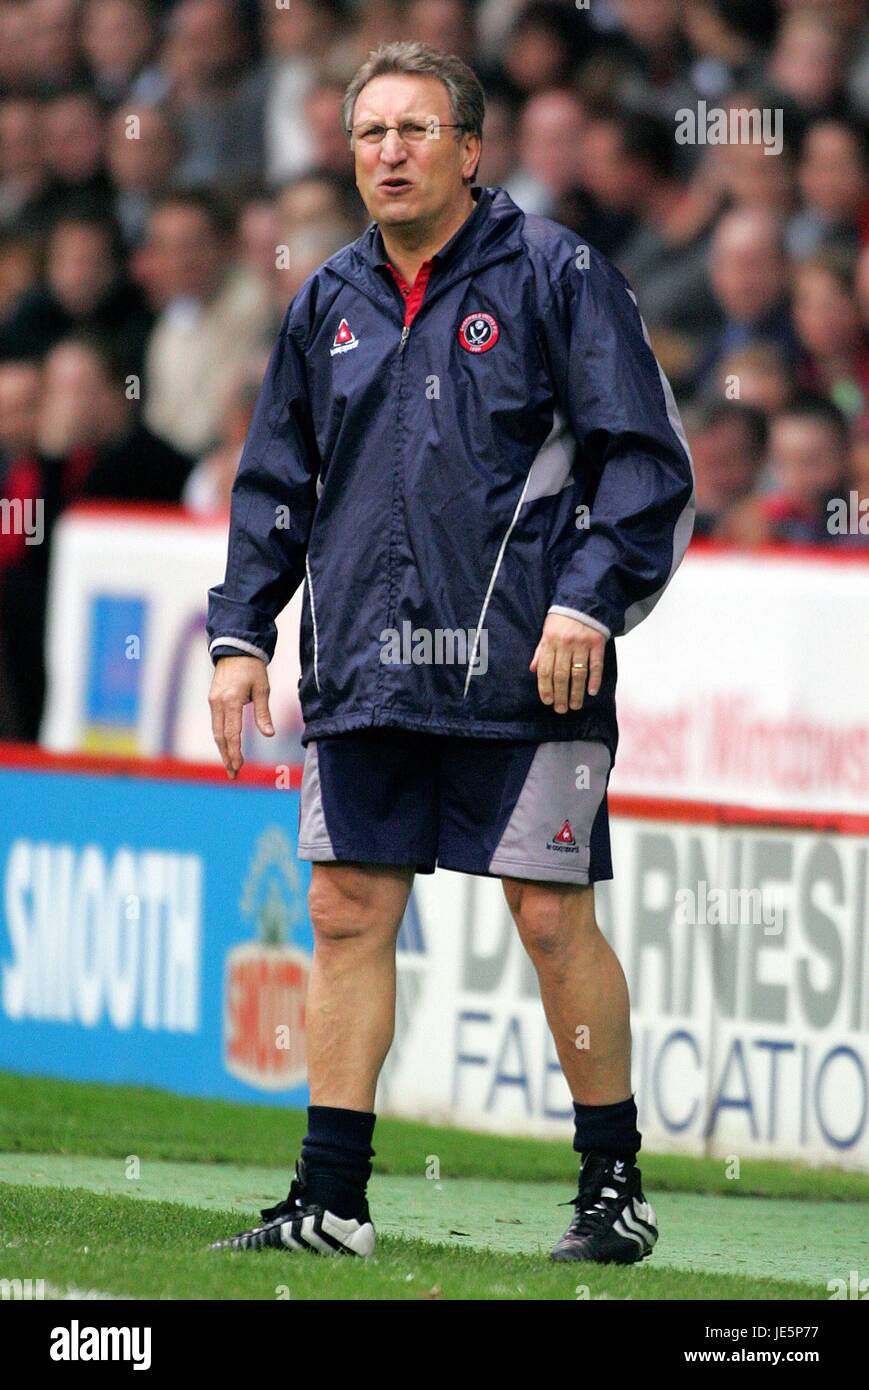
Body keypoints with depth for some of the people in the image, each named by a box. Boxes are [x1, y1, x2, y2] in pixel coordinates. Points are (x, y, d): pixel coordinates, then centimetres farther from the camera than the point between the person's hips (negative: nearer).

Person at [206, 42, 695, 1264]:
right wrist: (241, 633, 14)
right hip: (363, 680, 5)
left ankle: (617, 1187, 10)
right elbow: (275, 480, 21)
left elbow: (647, 456, -5)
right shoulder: (329, 303, 14)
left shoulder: (554, 276, -2)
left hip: (525, 672, -5)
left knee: (553, 921, -3)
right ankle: (330, 1200, 7)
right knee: (348, 913, 3)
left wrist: (588, 601, -14)